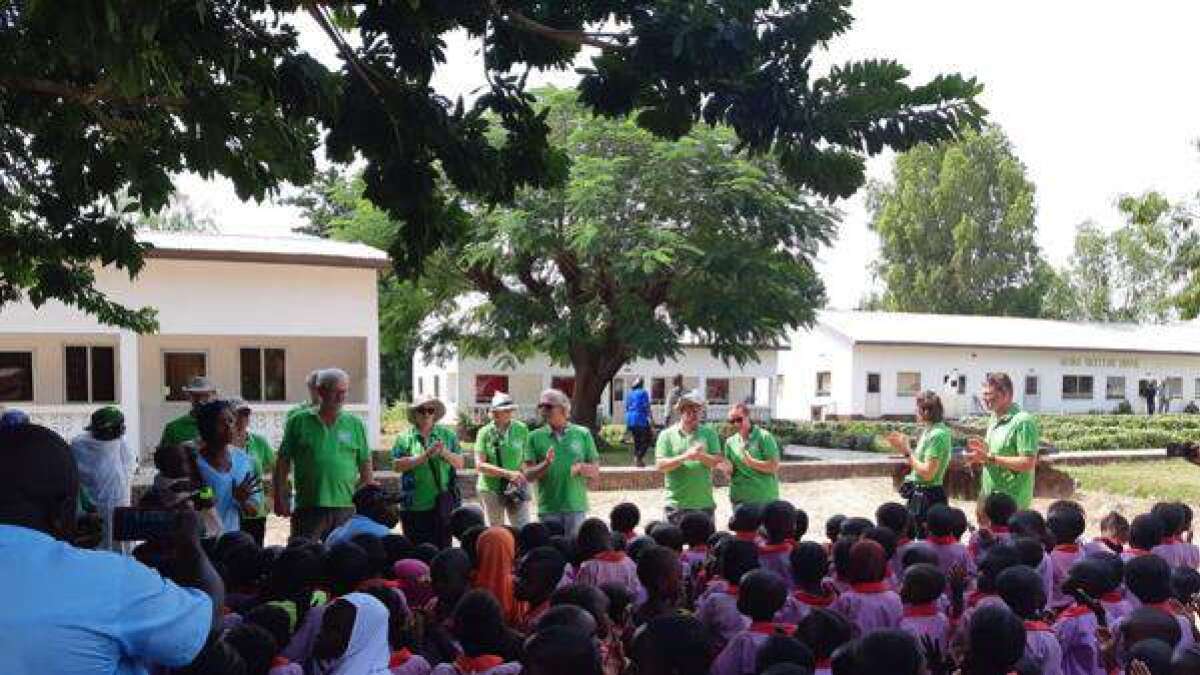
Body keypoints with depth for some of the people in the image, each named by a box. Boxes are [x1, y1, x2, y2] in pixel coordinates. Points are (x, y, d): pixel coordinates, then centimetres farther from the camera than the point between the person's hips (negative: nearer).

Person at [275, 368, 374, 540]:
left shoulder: (355, 424, 7)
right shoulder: (299, 421, 2)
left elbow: (366, 468, 11)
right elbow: (283, 462, 5)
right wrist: (280, 497, 0)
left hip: (346, 507, 2)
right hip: (308, 507, -1)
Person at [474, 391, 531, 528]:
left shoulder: (521, 429, 0)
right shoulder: (485, 432, -5)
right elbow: (479, 465, -11)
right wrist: (508, 473, -20)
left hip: (517, 488, 1)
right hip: (491, 489, -1)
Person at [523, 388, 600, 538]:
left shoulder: (583, 434, 5)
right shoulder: (535, 437, 4)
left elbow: (596, 471, 8)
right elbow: (529, 475, 1)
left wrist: (582, 467, -13)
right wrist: (546, 464, -16)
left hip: (576, 507, 0)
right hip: (548, 509, 0)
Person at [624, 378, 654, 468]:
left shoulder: (629, 394, 13)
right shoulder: (643, 393, -7)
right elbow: (646, 407, -11)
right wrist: (650, 419, -8)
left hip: (630, 420, 7)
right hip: (641, 420, -7)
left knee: (636, 440, 14)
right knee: (648, 438, 1)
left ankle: (636, 458, 12)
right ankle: (639, 456, -12)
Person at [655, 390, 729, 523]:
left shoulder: (709, 433, 8)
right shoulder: (667, 435, 4)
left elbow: (718, 462, 0)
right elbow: (660, 465, -6)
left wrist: (701, 456, -18)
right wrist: (685, 456, -18)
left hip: (705, 503, 2)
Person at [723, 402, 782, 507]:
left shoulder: (763, 436, -6)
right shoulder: (730, 442, 8)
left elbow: (774, 466, -11)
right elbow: (730, 473, 12)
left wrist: (752, 462, -21)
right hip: (739, 499, 4)